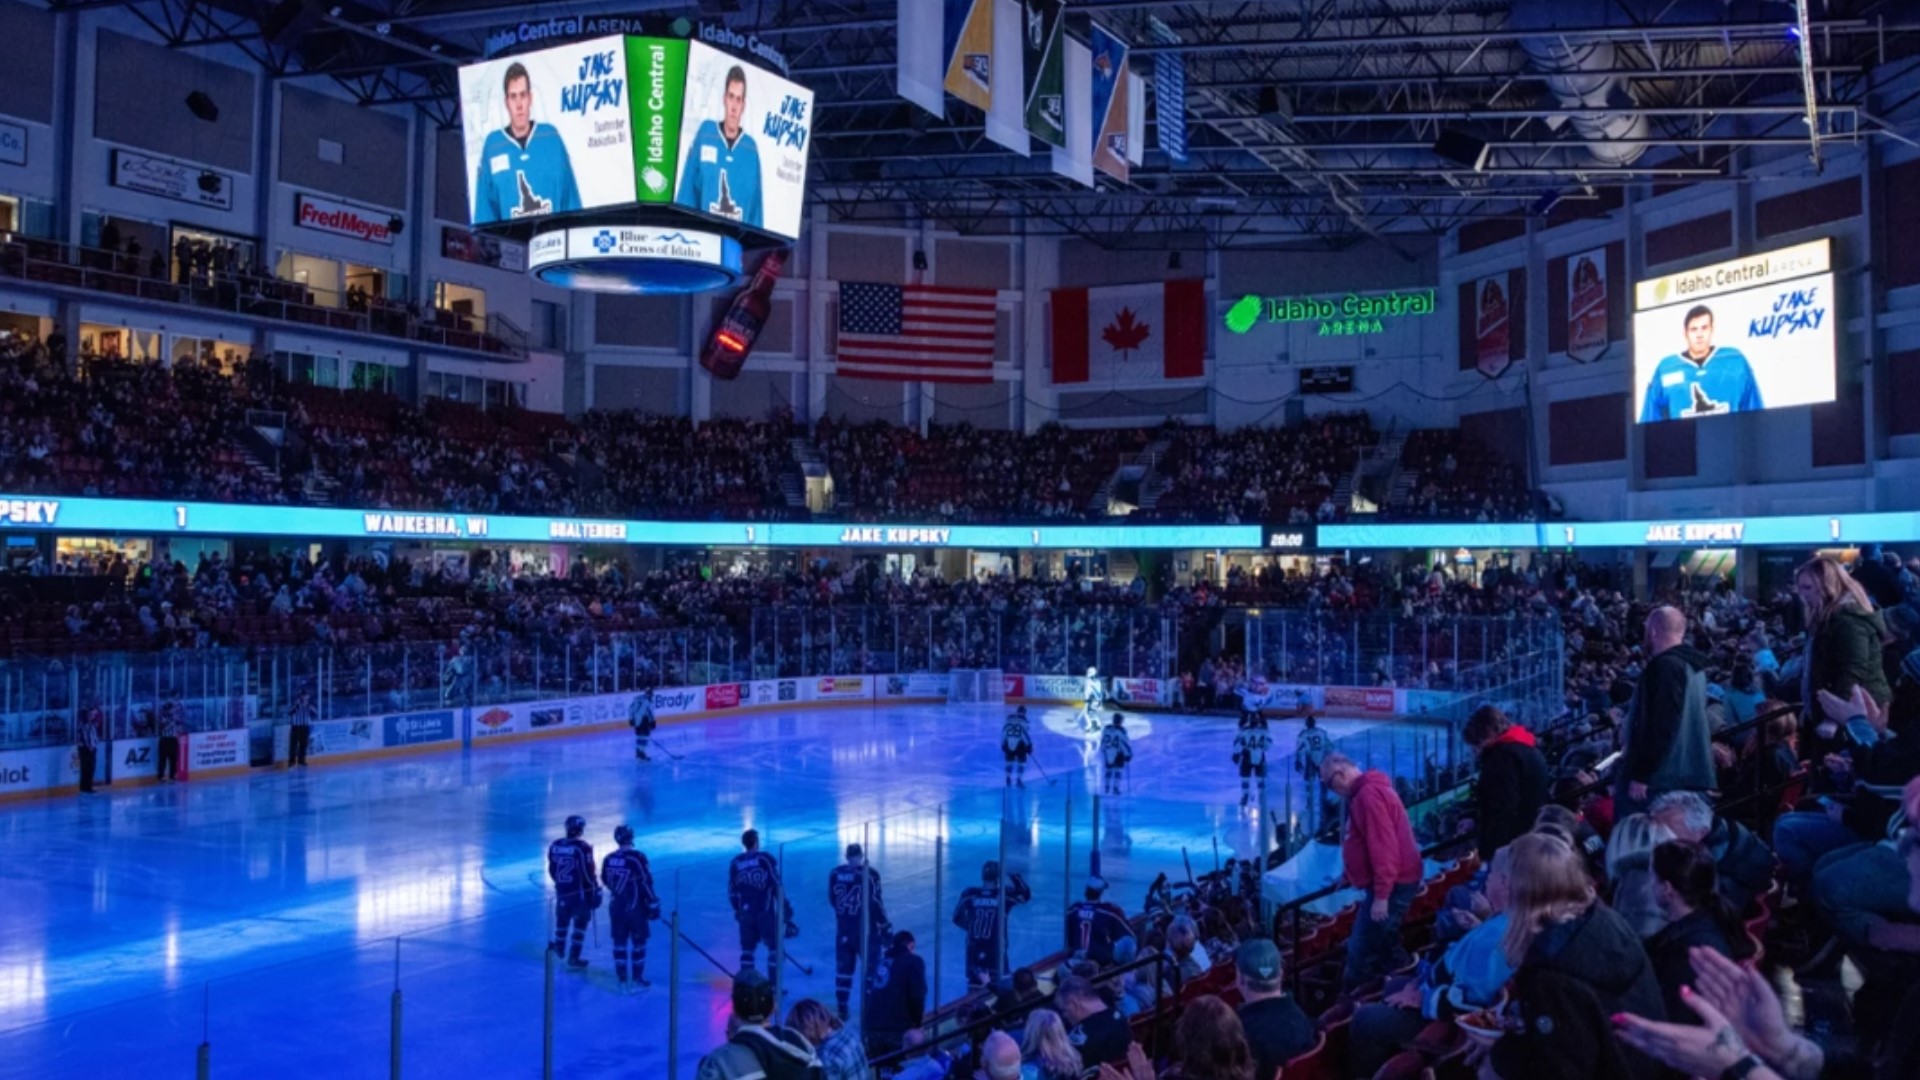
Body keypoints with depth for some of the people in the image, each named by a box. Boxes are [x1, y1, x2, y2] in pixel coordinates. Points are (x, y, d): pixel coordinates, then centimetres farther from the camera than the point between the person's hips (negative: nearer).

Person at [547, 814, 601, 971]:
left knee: (562, 918, 24)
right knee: (580, 924, 6)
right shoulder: (583, 848, -20)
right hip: (581, 893, -5)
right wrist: (595, 891, -5)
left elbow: (551, 870, 8)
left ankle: (559, 948, 37)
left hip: (562, 891, 5)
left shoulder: (554, 846, -3)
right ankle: (573, 957, 7)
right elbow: (588, 872, -17)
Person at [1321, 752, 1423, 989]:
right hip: (1391, 883, 11)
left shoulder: (1369, 794, -18)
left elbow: (1383, 846, -24)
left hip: (1391, 885, -11)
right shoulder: (1366, 792, 15)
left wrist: (1381, 895, -25)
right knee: (1383, 946, 18)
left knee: (1360, 950, -7)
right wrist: (1350, 875, 25)